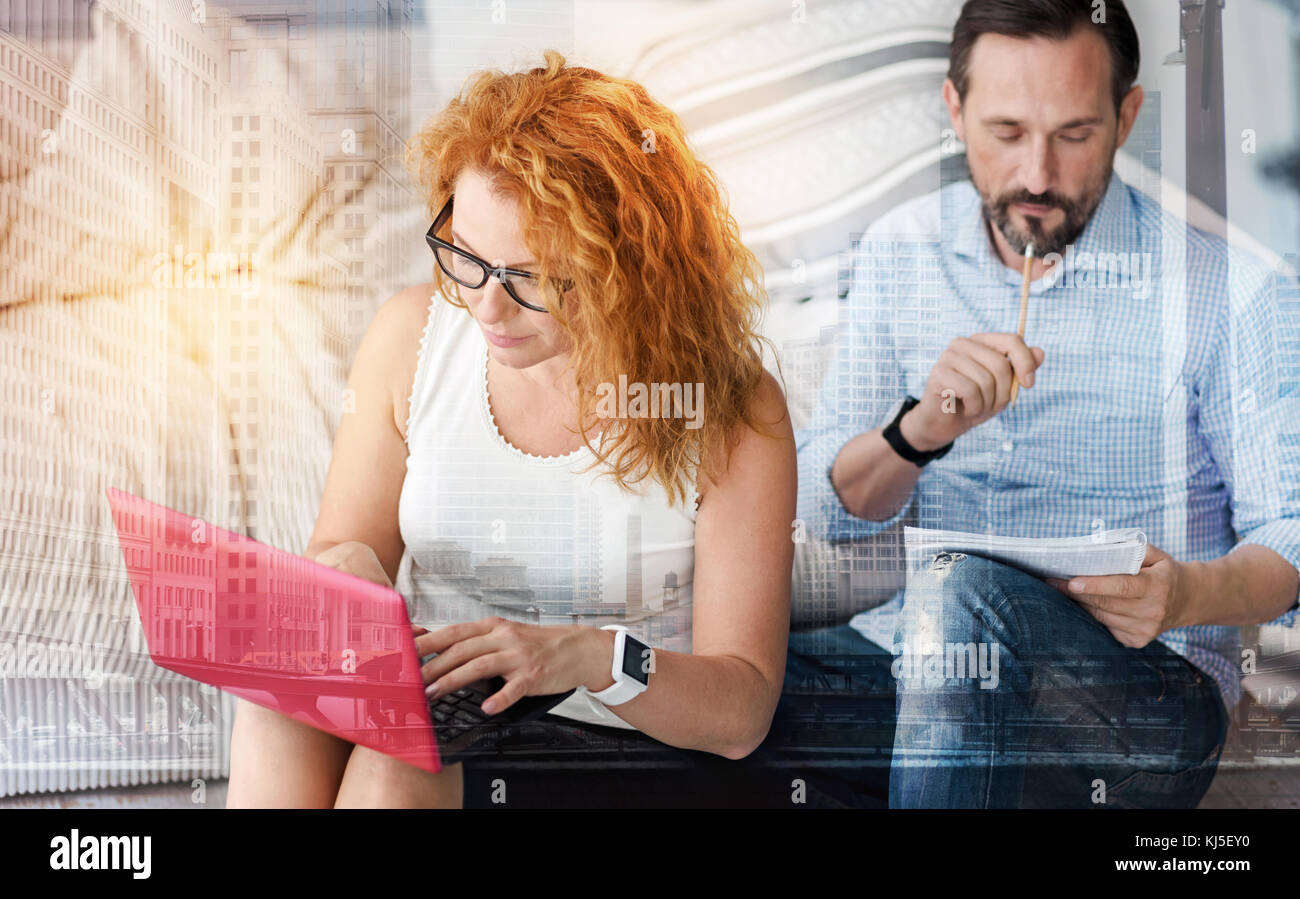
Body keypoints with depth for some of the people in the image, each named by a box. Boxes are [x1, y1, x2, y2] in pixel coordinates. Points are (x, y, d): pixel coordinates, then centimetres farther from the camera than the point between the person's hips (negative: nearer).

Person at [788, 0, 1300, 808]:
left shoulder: (1228, 291, -7)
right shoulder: (901, 250, 4)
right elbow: (830, 509, 1)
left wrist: (1186, 593, -26)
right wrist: (920, 429, -20)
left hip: (1148, 682, -2)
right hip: (928, 652, 3)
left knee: (961, 592, -35)